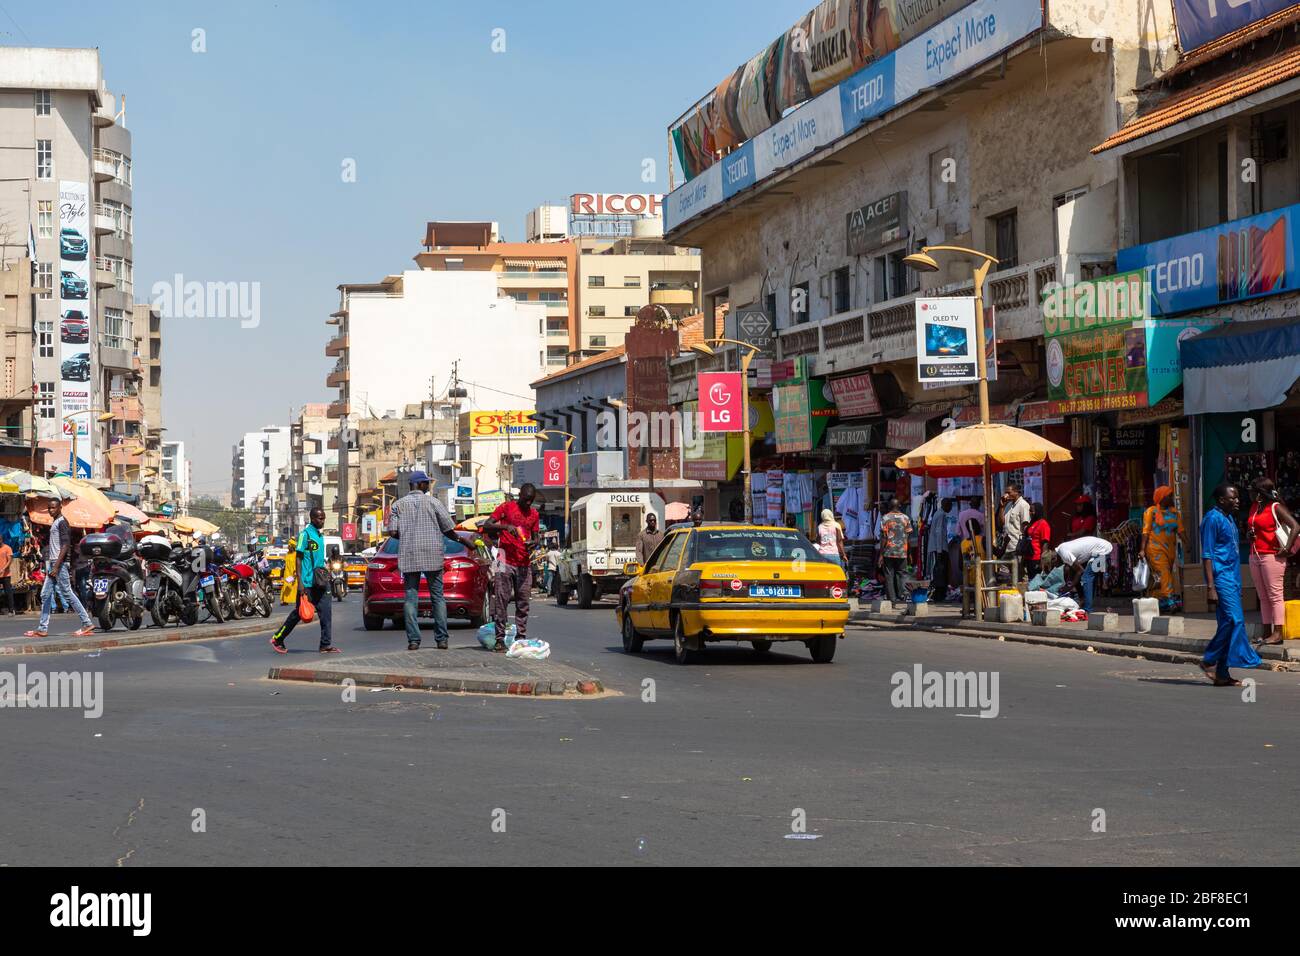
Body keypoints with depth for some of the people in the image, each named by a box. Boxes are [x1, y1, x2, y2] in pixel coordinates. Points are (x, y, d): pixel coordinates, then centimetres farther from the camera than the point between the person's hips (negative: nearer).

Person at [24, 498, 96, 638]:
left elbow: (65, 545, -19)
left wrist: (56, 567, -23)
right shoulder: (54, 523, 18)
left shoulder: (62, 522, -11)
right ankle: (42, 629, 8)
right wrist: (49, 566, 19)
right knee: (45, 595, 7)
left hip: (60, 563, -10)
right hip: (53, 564, 10)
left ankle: (87, 624, -6)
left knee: (67, 594, -8)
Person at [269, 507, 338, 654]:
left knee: (325, 612, -2)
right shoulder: (305, 534, -10)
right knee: (298, 613, 2)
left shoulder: (320, 535, 14)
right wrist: (300, 582, -17)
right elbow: (299, 559, -12)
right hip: (307, 582, -7)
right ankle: (277, 639, 17)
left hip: (320, 581, 7)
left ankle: (326, 645, -2)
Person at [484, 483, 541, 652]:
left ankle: (521, 638, 8)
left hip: (524, 564, 4)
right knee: (501, 601, -6)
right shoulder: (506, 508, 0)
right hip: (505, 562, -4)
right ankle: (500, 640, -5)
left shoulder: (534, 514, 13)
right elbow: (487, 525, -6)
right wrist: (505, 526, -22)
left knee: (523, 603, 4)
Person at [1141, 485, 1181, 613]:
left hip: (1170, 549, 6)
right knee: (1163, 573, -16)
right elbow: (1146, 531, -5)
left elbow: (1180, 530, 10)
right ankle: (1169, 600, -23)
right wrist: (1143, 549, -12)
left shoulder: (1174, 512, 14)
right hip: (1155, 548, -6)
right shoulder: (1151, 512, -1)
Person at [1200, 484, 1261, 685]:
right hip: (1220, 577, -9)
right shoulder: (1213, 519, -10)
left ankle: (1222, 675, 7)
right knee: (1234, 619, -18)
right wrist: (1211, 586, -19)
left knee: (1228, 622, 6)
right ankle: (1210, 661, -7)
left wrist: (1238, 584, 23)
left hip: (1232, 578, 9)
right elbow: (1207, 555, -14)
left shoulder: (1229, 519, 18)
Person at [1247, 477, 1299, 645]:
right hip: (1255, 555, 8)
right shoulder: (1254, 507, 16)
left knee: (1274, 595, -8)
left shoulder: (1276, 508, -7)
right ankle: (1267, 633, 11)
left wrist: (1286, 549, -17)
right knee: (1263, 597, 8)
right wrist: (1249, 535, 5)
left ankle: (1277, 633, -9)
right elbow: (1249, 529, 29)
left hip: (1271, 556, -8)